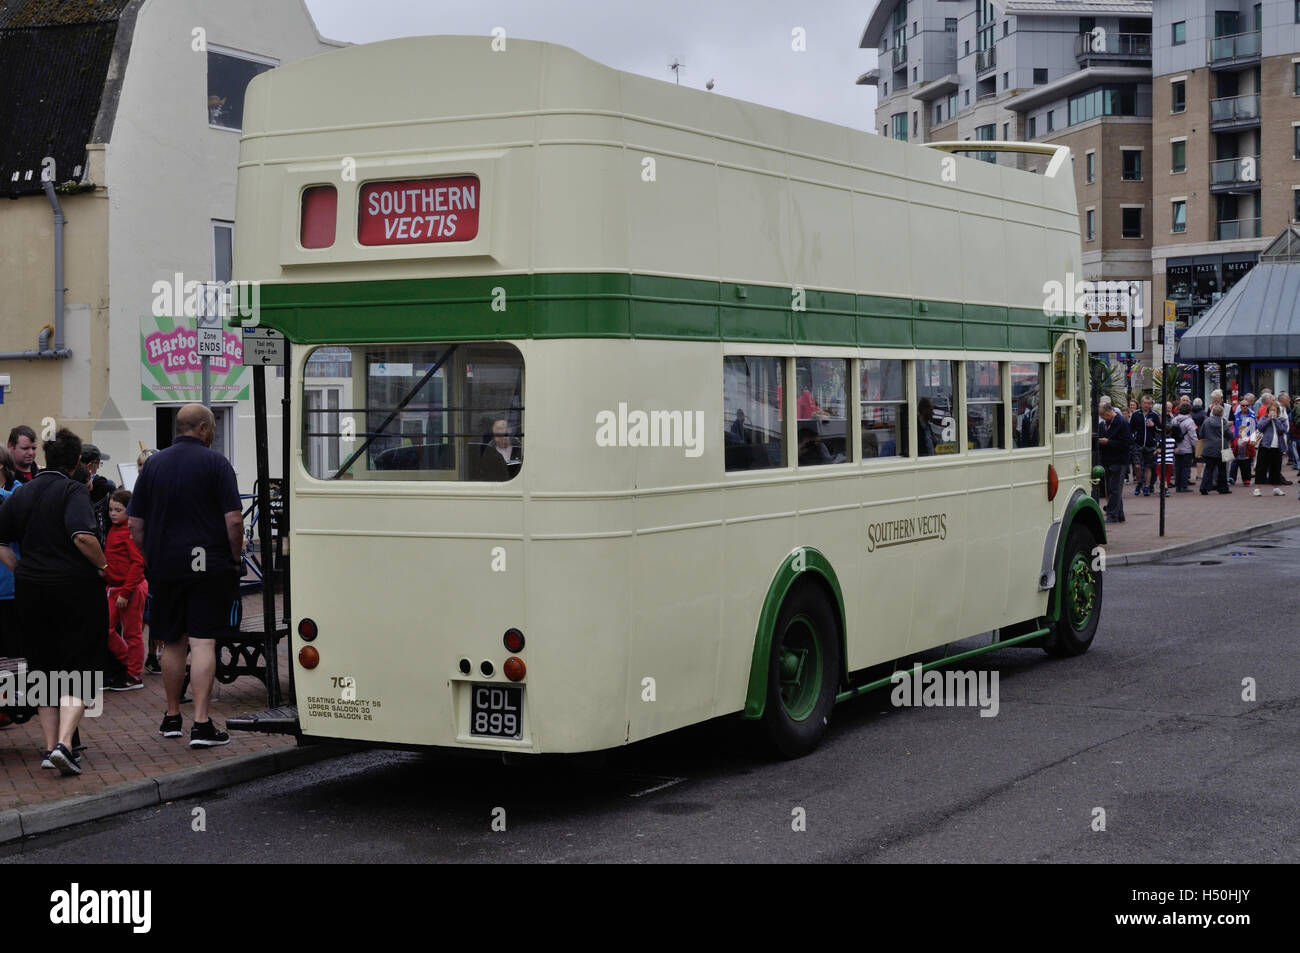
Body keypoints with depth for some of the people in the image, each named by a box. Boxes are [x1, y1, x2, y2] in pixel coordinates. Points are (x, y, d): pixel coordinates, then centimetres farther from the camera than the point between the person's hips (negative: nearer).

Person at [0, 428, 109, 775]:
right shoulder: (74, 490, -10)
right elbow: (83, 536, -24)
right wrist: (104, 566, -10)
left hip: (30, 590, 5)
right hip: (76, 589, -5)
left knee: (43, 669, 14)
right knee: (79, 668, 0)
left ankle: (50, 746, 14)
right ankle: (64, 743, -15)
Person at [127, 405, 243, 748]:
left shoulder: (154, 465, 8)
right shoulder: (215, 463, -5)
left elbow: (135, 523, 8)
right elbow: (233, 519, -12)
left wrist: (152, 558, 17)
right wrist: (235, 559, 1)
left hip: (165, 568, 4)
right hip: (208, 566, -4)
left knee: (172, 643, 14)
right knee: (203, 642, -6)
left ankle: (172, 717, 24)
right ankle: (201, 725, -10)